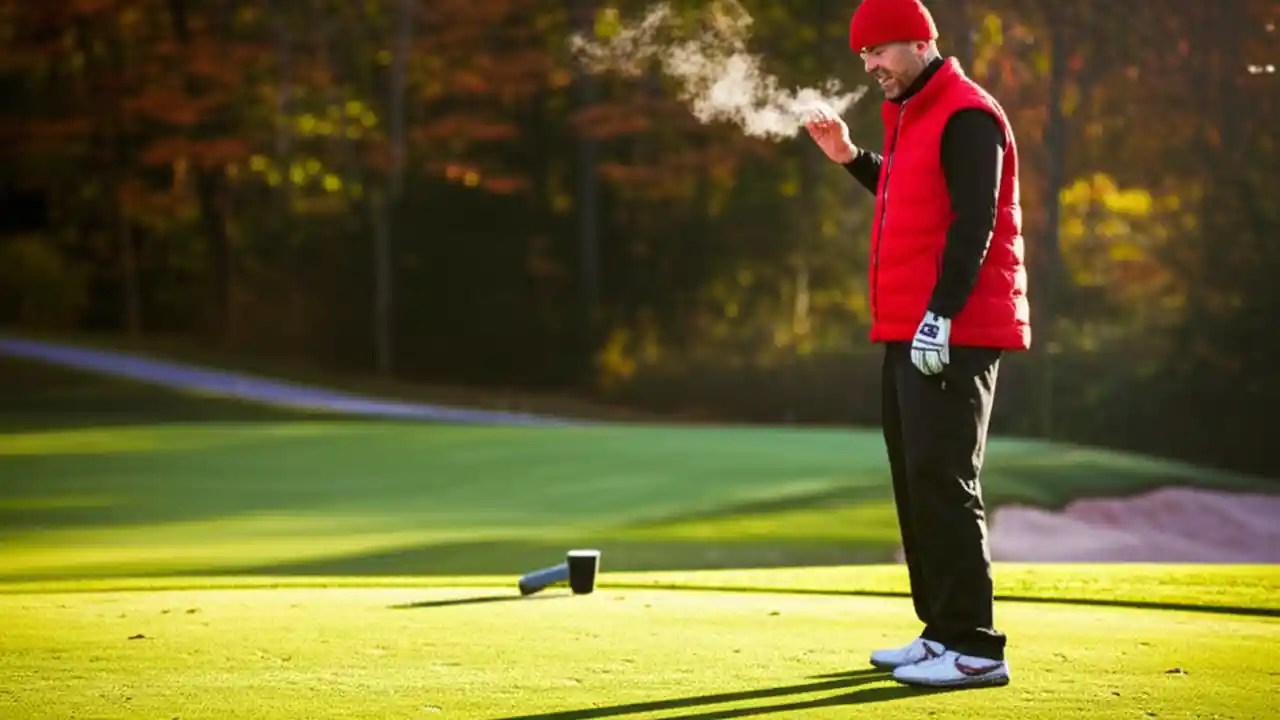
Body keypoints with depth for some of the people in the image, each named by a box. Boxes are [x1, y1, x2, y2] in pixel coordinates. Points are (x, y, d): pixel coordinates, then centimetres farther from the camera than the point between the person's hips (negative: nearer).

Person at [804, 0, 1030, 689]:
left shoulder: (966, 116, -11)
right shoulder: (911, 115, 19)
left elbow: (972, 223, -18)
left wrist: (939, 316, -23)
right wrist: (852, 158, 21)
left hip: (952, 336, -10)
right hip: (909, 335, 10)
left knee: (944, 482, -12)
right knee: (915, 480, 12)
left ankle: (974, 647, -11)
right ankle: (941, 631, 19)